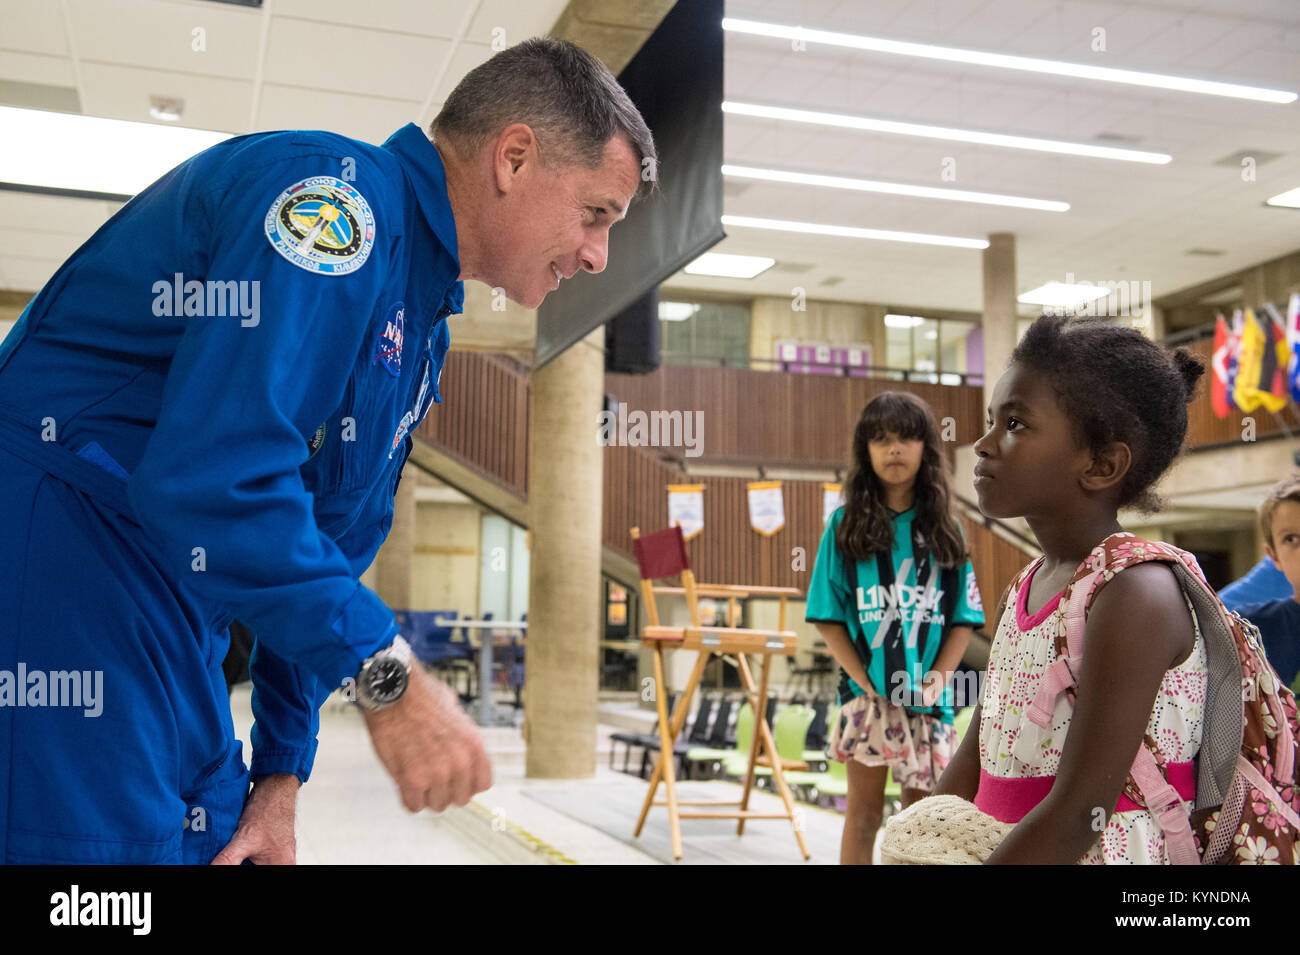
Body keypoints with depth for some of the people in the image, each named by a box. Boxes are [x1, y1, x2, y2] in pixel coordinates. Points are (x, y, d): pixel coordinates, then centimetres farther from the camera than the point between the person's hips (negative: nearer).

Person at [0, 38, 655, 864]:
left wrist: (281, 771, 15)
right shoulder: (336, 195, -17)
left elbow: (333, 543, 18)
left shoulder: (423, 329, 14)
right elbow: (214, 474, -29)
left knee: (221, 842, 12)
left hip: (175, 622, 10)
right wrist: (388, 674, -23)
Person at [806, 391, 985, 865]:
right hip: (867, 695, -2)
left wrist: (935, 682, -10)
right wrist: (865, 682, -12)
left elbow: (964, 618, 2)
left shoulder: (945, 528, 4)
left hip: (928, 700, 2)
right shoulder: (845, 525, -1)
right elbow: (828, 617, -3)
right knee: (864, 812, 6)